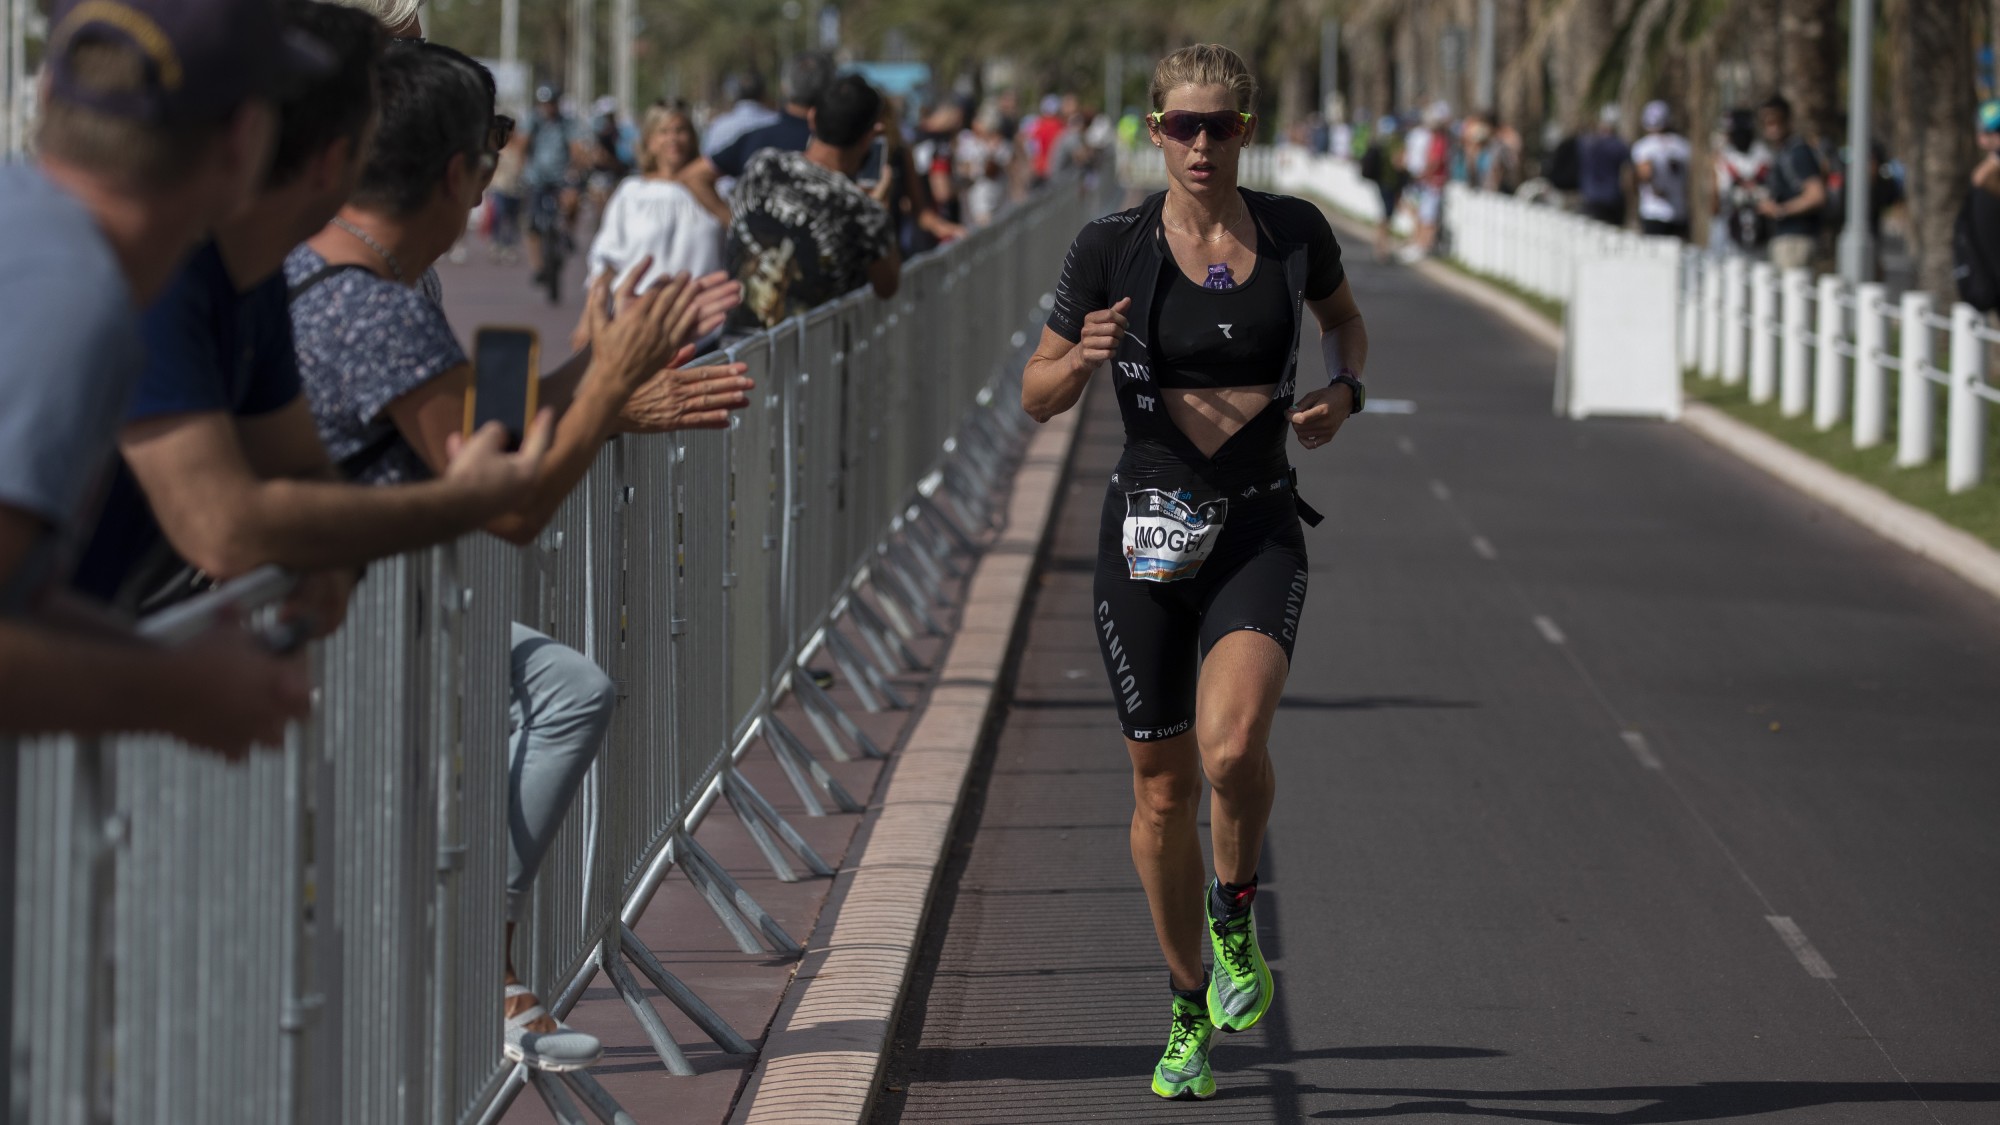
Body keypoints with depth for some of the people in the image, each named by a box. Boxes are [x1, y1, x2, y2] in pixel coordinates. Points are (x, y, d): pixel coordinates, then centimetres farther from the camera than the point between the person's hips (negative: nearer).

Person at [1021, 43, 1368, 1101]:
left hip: (1259, 531, 0)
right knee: (1162, 790, 7)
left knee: (1232, 745, -27)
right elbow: (1037, 394, 3)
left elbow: (1344, 318, 21)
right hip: (1148, 530, 1)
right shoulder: (1112, 248, -5)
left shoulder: (1294, 231, -1)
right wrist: (1083, 357, -19)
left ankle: (1234, 916, 3)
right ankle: (1190, 1010, 28)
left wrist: (1344, 390, 0)